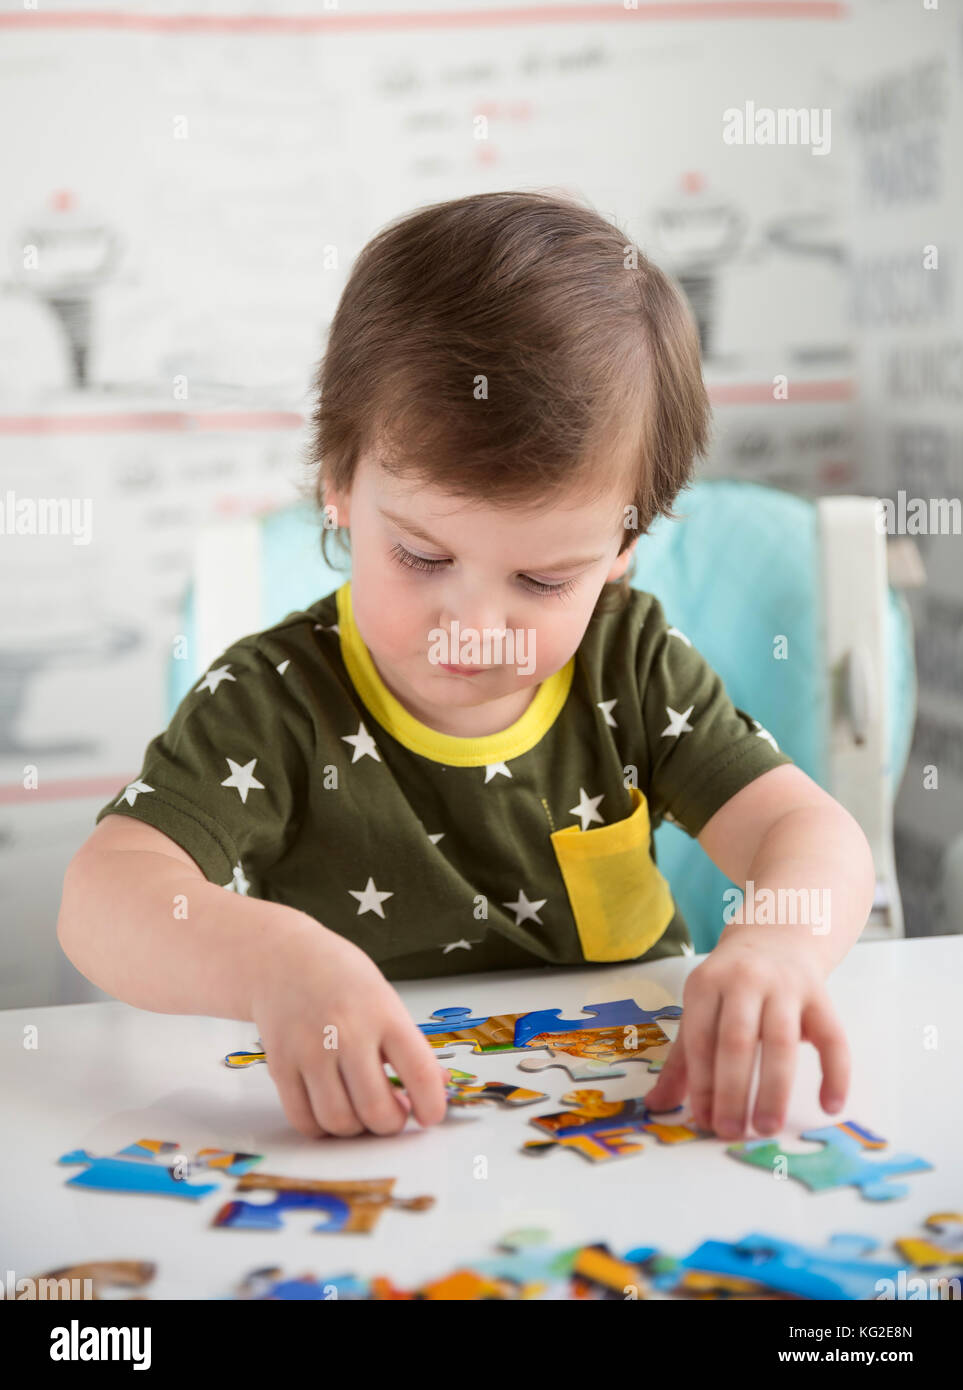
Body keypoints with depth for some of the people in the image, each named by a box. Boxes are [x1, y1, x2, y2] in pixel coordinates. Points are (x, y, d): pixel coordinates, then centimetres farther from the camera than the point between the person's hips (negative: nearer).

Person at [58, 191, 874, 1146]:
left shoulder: (630, 659, -3)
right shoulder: (277, 703, -12)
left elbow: (810, 832, -8)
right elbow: (103, 895, -23)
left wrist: (776, 944, -31)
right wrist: (272, 959, -43)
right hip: (373, 1149, -1)